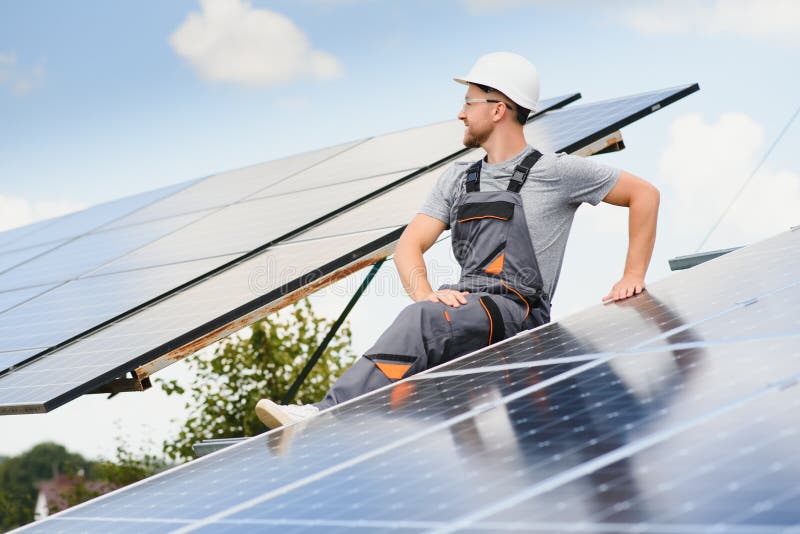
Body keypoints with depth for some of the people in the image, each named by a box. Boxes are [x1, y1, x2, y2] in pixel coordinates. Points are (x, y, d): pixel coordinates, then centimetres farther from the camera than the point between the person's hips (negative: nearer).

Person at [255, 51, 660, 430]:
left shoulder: (555, 172, 6)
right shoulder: (458, 179, 22)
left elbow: (644, 194, 10)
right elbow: (409, 245, 12)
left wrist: (633, 277, 5)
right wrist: (425, 294, -10)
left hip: (519, 313, -6)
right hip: (466, 307, 7)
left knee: (424, 320, -35)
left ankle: (330, 416, -49)